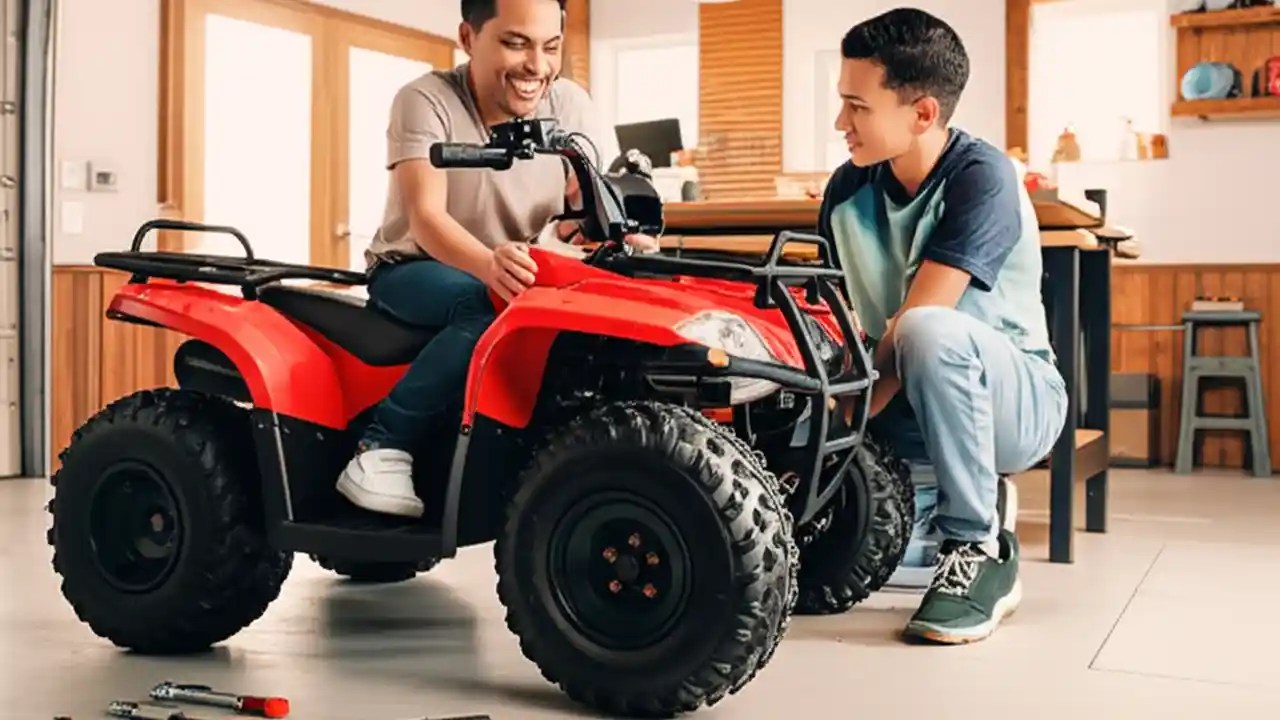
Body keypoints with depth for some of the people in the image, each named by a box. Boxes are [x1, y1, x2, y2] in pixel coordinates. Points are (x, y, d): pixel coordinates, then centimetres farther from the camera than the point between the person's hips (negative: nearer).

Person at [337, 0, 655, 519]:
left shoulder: (569, 105, -6)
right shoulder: (426, 101, -18)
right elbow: (426, 217, -31)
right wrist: (489, 263, -53)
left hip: (517, 275, 4)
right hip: (413, 269, -4)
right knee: (489, 309, -36)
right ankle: (381, 449, -27)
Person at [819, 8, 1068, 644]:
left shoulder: (981, 177, -20)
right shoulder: (849, 187, -1)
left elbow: (912, 324, -27)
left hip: (1015, 397, -6)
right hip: (907, 402, 7)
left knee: (930, 332, -38)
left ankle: (978, 550, -20)